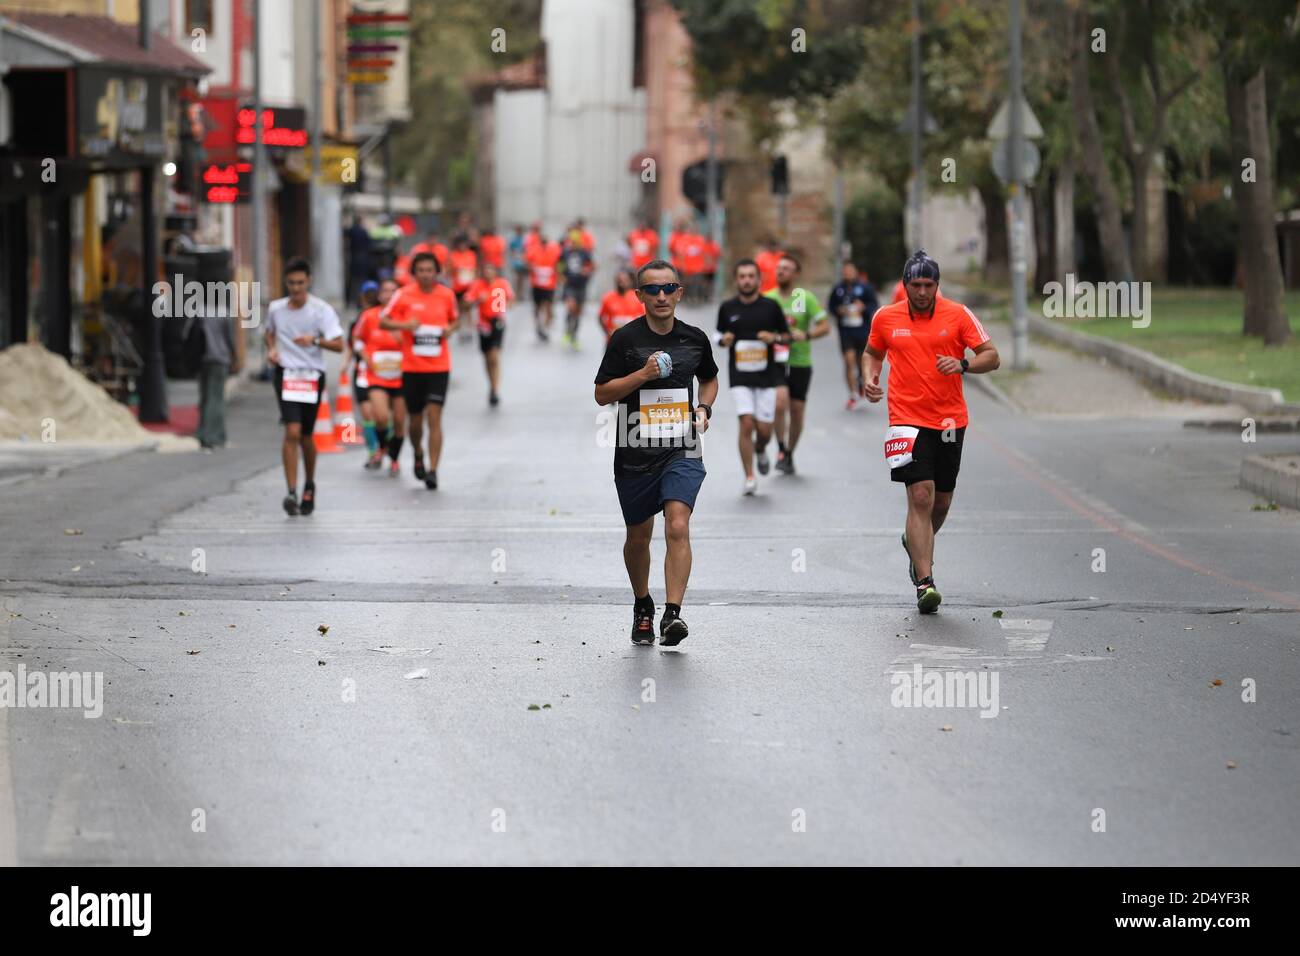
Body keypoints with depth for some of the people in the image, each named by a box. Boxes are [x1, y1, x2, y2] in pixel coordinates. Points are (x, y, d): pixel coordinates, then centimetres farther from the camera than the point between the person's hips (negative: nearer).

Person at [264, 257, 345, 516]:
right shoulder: (275, 308, 4)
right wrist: (271, 349, 5)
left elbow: (338, 345, -11)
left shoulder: (322, 310, -6)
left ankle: (309, 485, 35)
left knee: (305, 436, 9)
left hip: (313, 376, -1)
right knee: (292, 432, -16)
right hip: (286, 375, 1)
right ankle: (292, 492, -17)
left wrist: (315, 340, -28)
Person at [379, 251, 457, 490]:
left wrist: (449, 329, -5)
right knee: (415, 419, 10)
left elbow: (453, 320, 19)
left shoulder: (447, 295, 2)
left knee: (434, 417, -11)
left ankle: (432, 470, -11)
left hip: (439, 366, 0)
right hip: (412, 366, 0)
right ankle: (418, 455, 40)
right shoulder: (404, 295, -3)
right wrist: (404, 325, -18)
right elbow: (383, 321, 0)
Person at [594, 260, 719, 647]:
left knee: (678, 527, -19)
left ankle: (672, 615, -24)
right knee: (638, 536, 13)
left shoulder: (695, 338, 5)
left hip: (681, 452, 0)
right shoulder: (625, 339, -4)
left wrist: (704, 408, 4)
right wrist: (643, 374, -17)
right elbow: (601, 394, -4)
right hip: (634, 454, 0)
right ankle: (642, 608, 36)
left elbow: (709, 378, 24)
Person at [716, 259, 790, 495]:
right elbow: (720, 335, 16)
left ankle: (760, 450, 38)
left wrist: (774, 338, -13)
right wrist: (724, 340, -7)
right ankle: (749, 478, -4)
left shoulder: (770, 306, 0)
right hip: (739, 377, 0)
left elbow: (787, 336, 8)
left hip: (767, 375, 0)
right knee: (747, 424, -13)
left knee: (764, 429, 1)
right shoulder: (727, 308, 3)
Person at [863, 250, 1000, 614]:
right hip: (907, 420, -1)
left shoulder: (958, 314, -1)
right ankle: (925, 583, -16)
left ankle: (916, 545, 45)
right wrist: (869, 378, 1)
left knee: (942, 501, 11)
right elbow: (872, 353, 21)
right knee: (921, 496, -15)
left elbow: (991, 356, -2)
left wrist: (963, 364, -22)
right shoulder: (885, 318, 3)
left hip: (950, 420, 2)